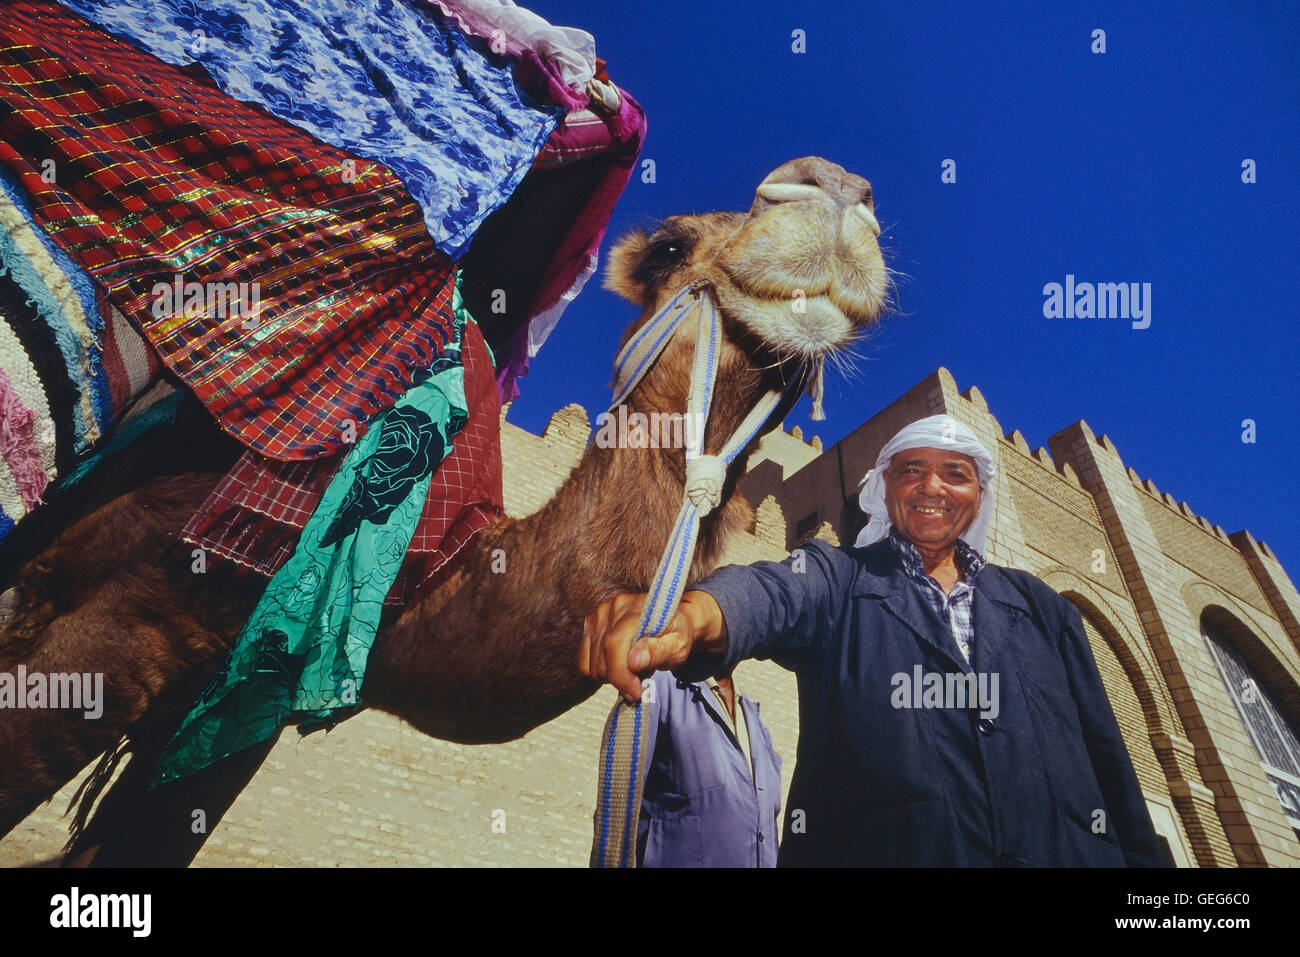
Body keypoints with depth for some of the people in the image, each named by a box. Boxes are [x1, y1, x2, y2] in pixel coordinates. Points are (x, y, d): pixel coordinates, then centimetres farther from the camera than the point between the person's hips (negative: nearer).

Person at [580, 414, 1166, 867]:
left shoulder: (1037, 606, 18)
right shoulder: (837, 581, 7)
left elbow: (1105, 756, 14)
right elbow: (774, 592, -17)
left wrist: (1142, 859, 2)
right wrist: (691, 614, -40)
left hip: (1065, 849, 3)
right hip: (881, 846, -3)